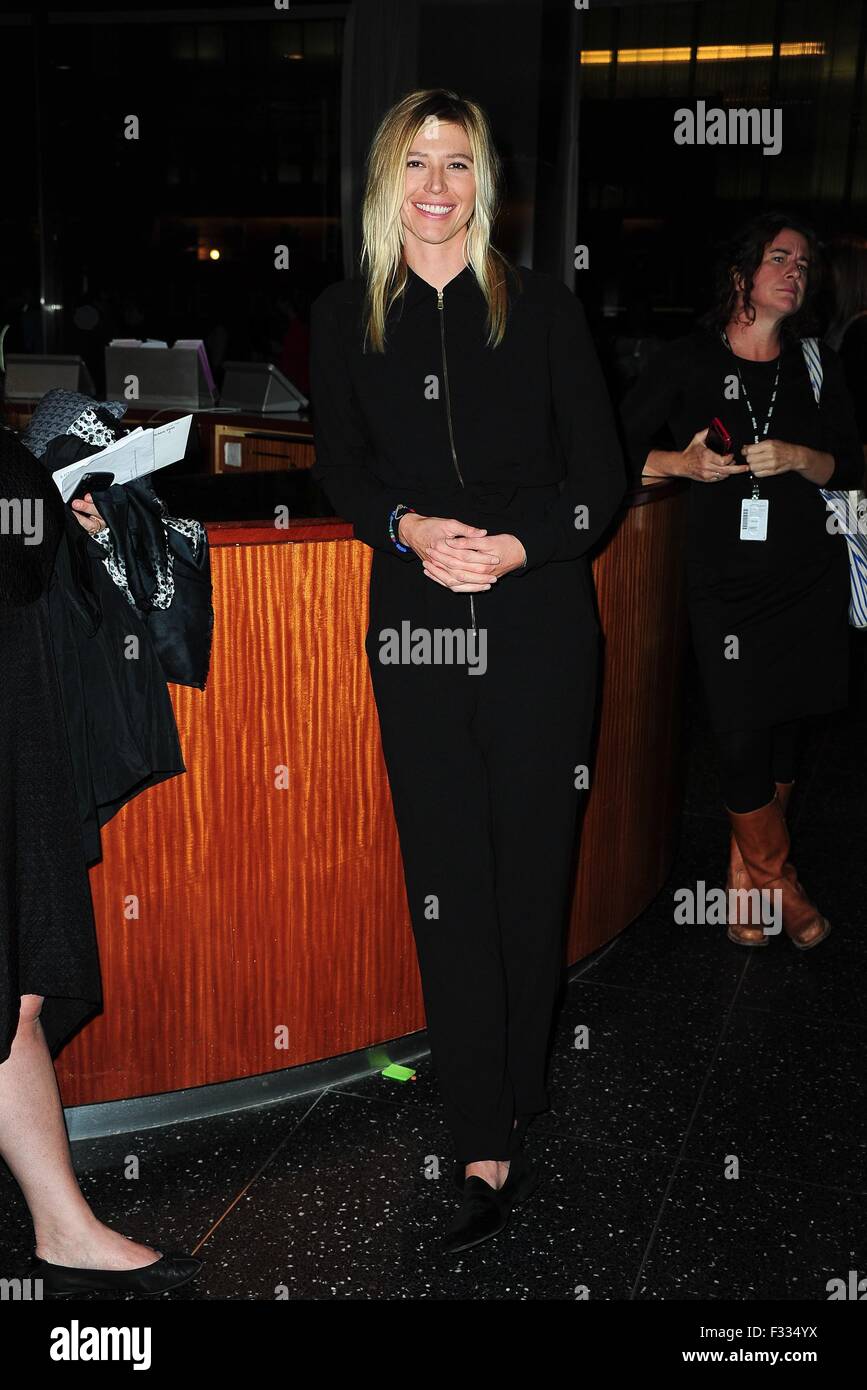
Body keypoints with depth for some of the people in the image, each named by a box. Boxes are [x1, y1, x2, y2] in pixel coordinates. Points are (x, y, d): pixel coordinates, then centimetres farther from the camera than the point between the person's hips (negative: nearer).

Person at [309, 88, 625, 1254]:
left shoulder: (542, 308, 2)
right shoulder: (345, 319, 8)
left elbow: (602, 475, 2)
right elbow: (340, 470, 12)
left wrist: (520, 545, -15)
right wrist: (407, 529, -8)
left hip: (538, 621, -1)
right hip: (417, 629, 1)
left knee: (532, 870, 6)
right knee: (448, 883, 0)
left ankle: (515, 1100, 28)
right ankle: (489, 1154, 9)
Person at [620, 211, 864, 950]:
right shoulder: (687, 363, 1)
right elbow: (617, 447, 2)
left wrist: (797, 458, -10)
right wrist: (683, 462, -14)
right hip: (726, 581, -3)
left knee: (785, 730, 7)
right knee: (746, 735, -6)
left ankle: (747, 876, 25)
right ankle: (779, 884, 17)